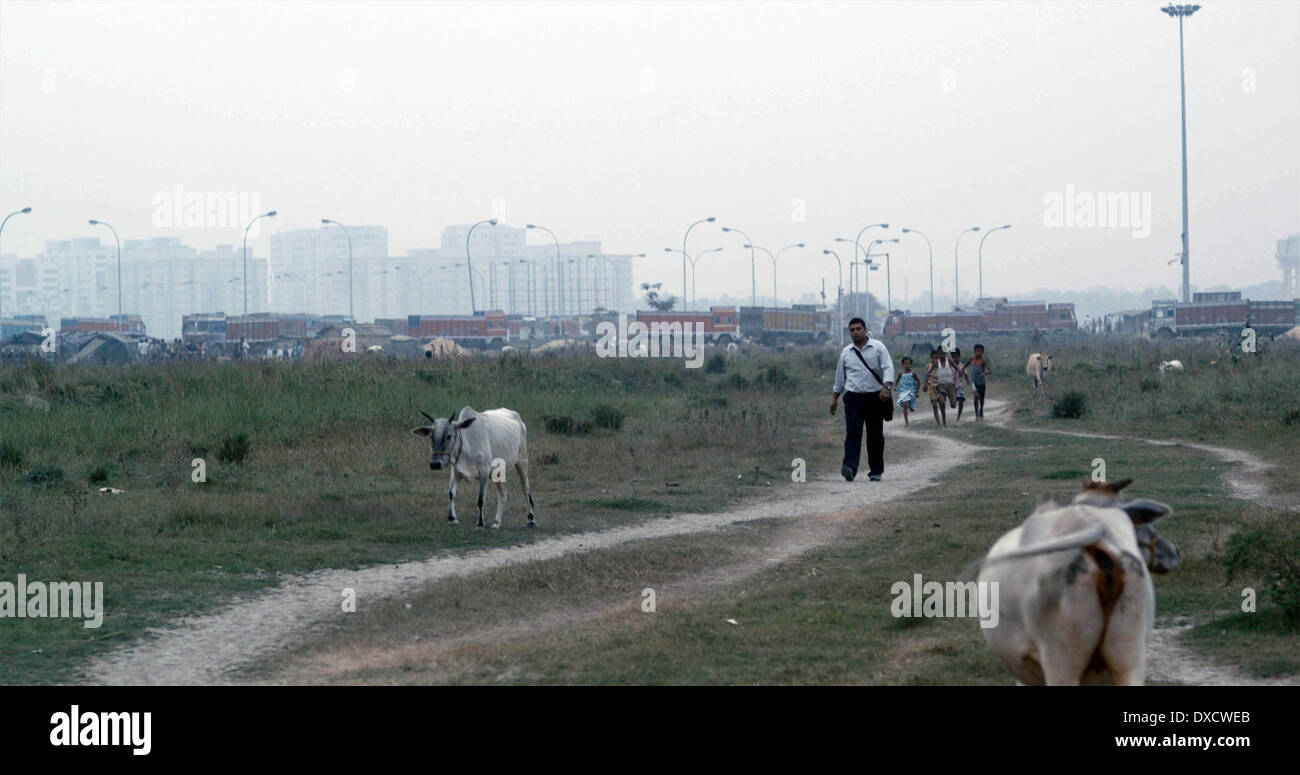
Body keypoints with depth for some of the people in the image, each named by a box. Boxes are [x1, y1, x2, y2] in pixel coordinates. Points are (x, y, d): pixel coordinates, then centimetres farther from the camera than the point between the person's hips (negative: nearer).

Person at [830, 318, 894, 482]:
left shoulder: (878, 347, 1)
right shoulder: (846, 352, 11)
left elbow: (888, 368, -8)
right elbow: (840, 376, 20)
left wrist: (887, 387, -24)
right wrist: (835, 397, 20)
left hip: (875, 397, -1)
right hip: (853, 398, 1)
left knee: (875, 435, 4)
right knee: (852, 433, -14)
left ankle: (876, 471, 12)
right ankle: (850, 467, -27)